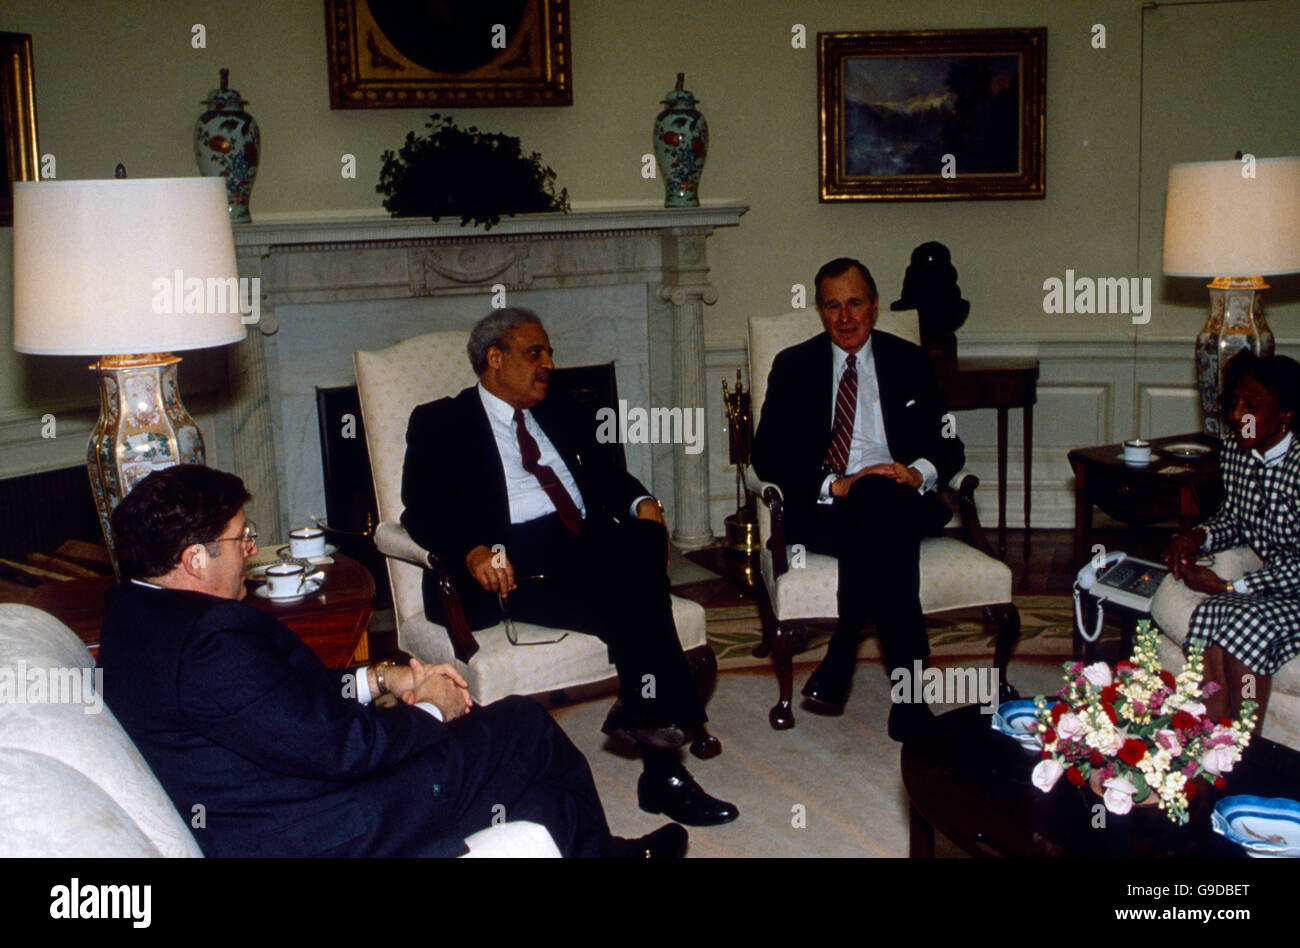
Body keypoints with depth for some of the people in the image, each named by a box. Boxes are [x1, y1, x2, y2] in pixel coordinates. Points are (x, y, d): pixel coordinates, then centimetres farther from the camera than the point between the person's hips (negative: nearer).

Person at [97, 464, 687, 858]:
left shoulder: (137, 613, 4)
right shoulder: (211, 638, -29)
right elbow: (335, 746, -27)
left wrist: (378, 680, 7)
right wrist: (431, 711, -9)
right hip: (312, 837, -10)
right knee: (527, 726, 3)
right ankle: (596, 848, 30)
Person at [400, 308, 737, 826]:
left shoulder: (559, 418, 30)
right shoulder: (439, 423, 12)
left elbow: (605, 473, 24)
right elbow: (421, 510, -2)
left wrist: (640, 502, -1)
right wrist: (473, 550, -23)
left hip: (587, 545, 5)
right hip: (513, 563, -5)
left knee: (646, 537, -30)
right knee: (634, 610, -31)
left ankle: (641, 710, -36)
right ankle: (662, 766, -33)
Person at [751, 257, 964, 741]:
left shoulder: (909, 361, 17)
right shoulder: (793, 366, 12)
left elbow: (948, 445, 10)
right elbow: (767, 455, 0)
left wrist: (919, 473, -15)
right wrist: (836, 485, -16)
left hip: (902, 502, 2)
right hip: (820, 510, -1)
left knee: (877, 502, -37)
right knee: (875, 504, -37)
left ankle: (841, 659, -32)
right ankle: (907, 683, -39)